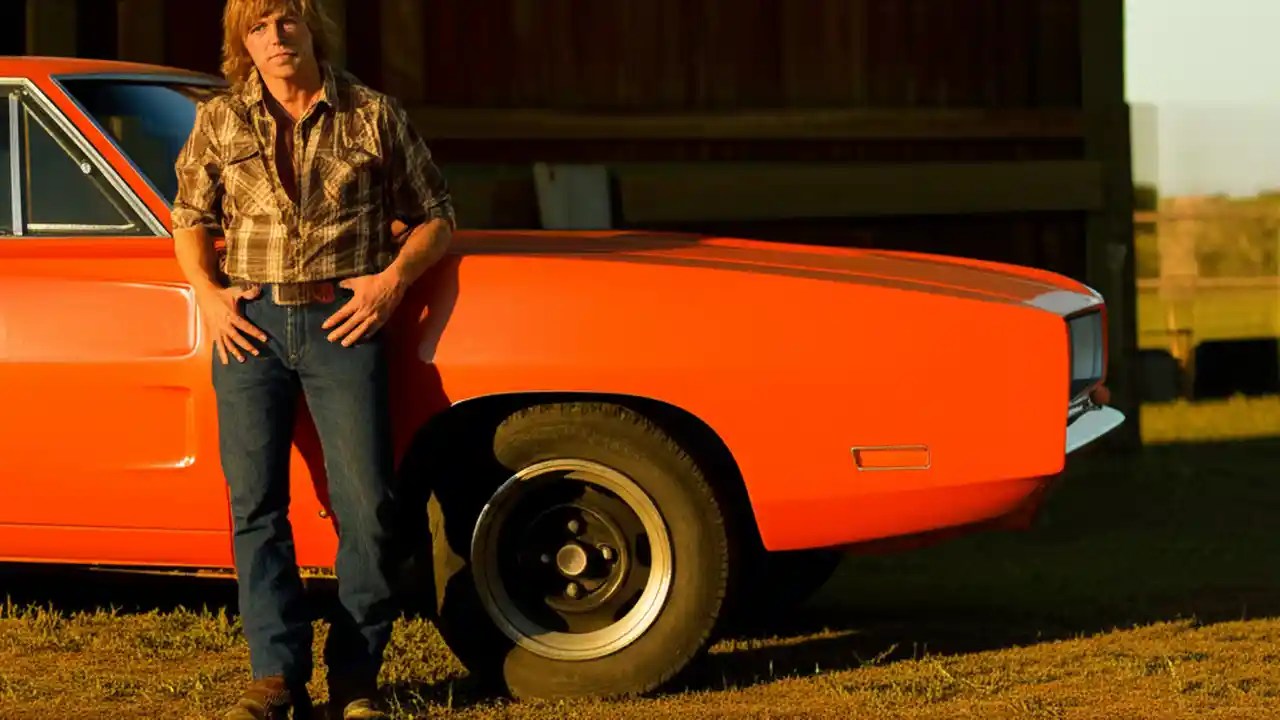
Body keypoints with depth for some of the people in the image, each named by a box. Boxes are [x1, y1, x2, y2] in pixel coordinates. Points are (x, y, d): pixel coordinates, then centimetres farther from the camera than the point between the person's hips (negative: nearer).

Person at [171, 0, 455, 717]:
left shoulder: (375, 115, 3)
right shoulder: (219, 121, 8)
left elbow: (435, 214, 10)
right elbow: (190, 217, 19)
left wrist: (394, 277, -7)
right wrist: (208, 293, 2)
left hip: (343, 319, -1)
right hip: (251, 318, 2)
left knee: (366, 503, -6)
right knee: (256, 502, -4)